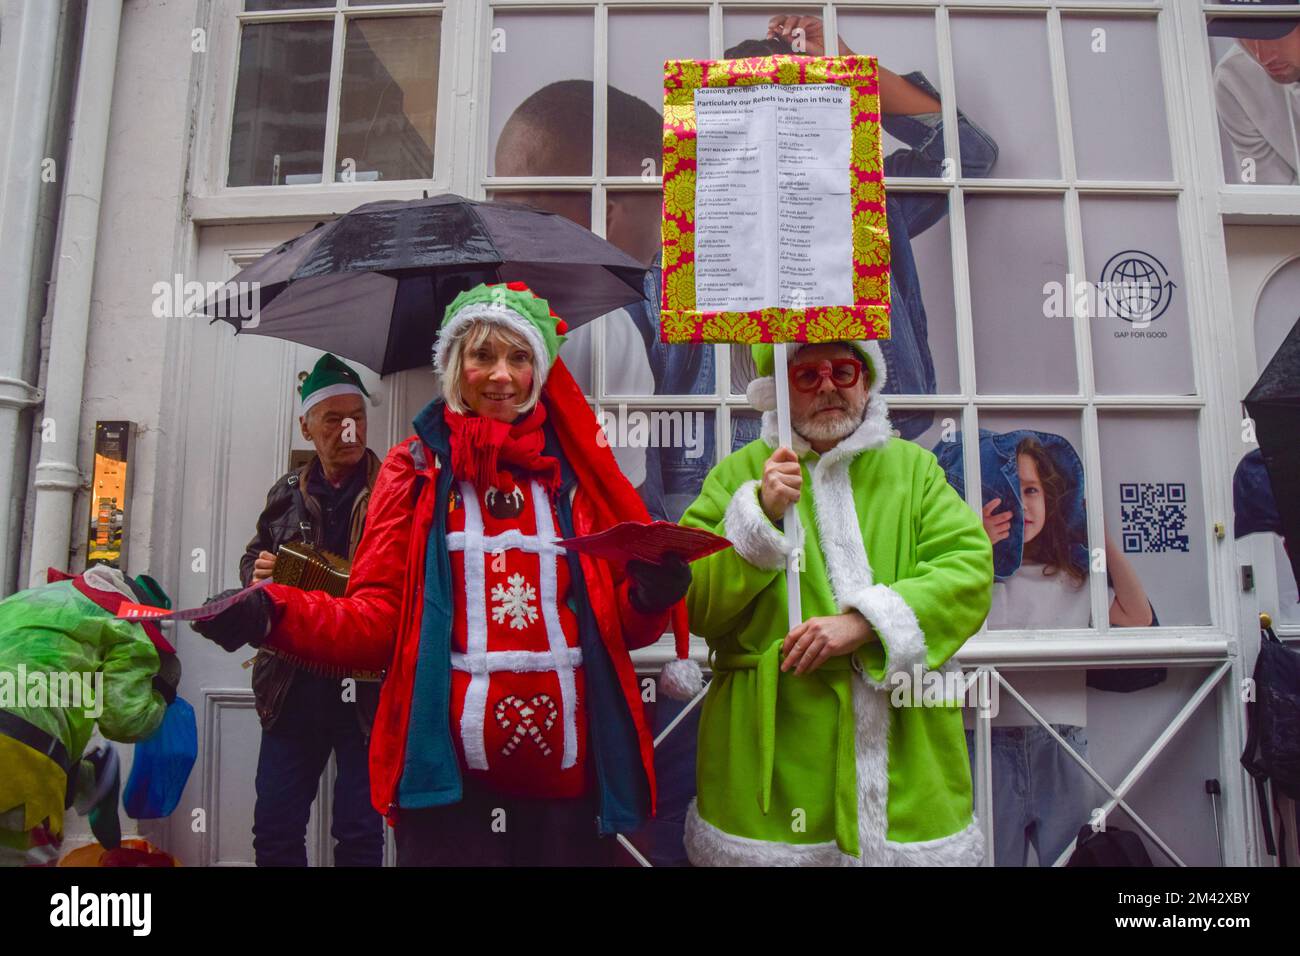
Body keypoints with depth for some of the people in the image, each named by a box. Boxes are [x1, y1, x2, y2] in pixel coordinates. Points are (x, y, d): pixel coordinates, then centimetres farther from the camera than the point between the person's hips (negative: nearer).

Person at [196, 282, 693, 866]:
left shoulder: (574, 467, 7)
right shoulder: (417, 468, 4)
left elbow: (616, 621, 9)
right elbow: (379, 618, 0)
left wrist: (650, 597, -12)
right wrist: (272, 613, -16)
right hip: (449, 774, -1)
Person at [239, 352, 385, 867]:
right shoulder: (286, 494, 10)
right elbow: (253, 557, 22)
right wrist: (257, 572, 0)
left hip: (367, 684, -4)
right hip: (292, 683, 4)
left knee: (360, 834, 8)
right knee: (274, 829, 14)